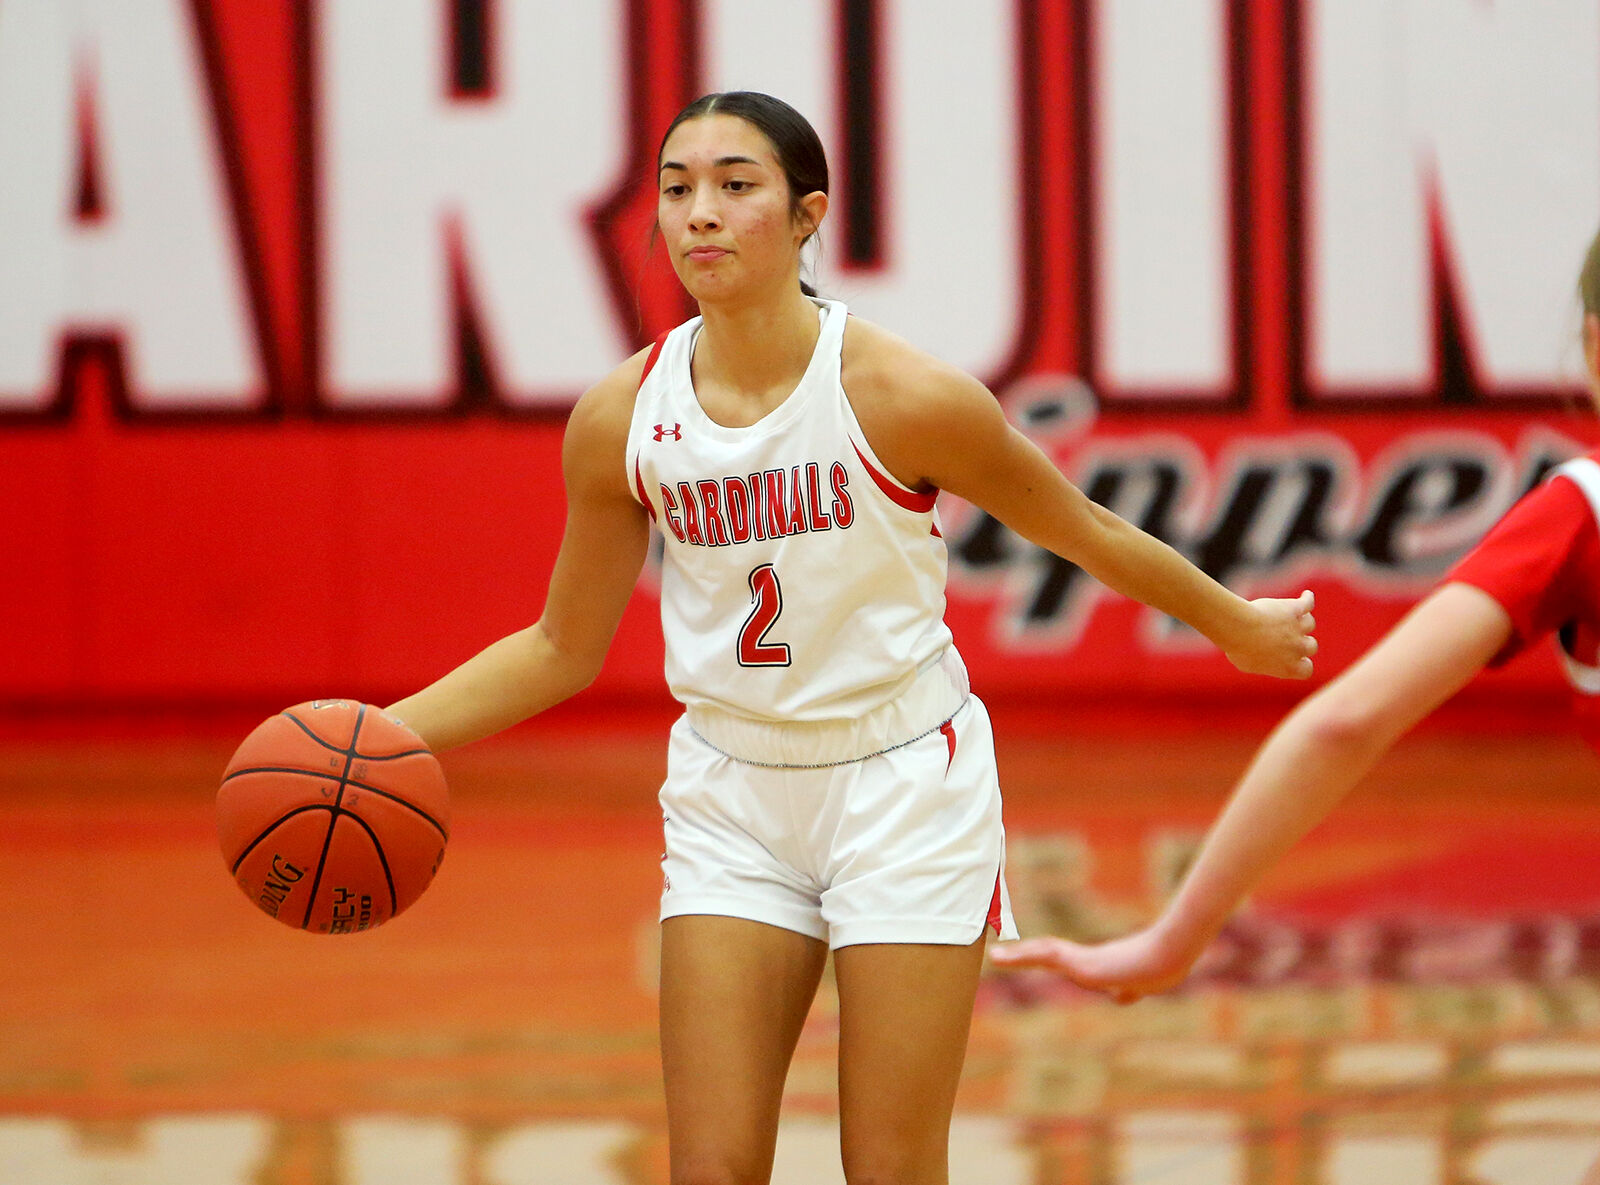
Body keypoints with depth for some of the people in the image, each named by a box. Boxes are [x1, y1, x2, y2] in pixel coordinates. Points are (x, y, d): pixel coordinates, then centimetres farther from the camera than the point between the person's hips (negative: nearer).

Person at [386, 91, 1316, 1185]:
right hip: (731, 801, 3)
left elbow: (1088, 533, -1)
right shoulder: (621, 419, -7)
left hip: (904, 787, -3)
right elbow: (563, 650, 6)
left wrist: (1237, 625, 11)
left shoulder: (899, 395, -18)